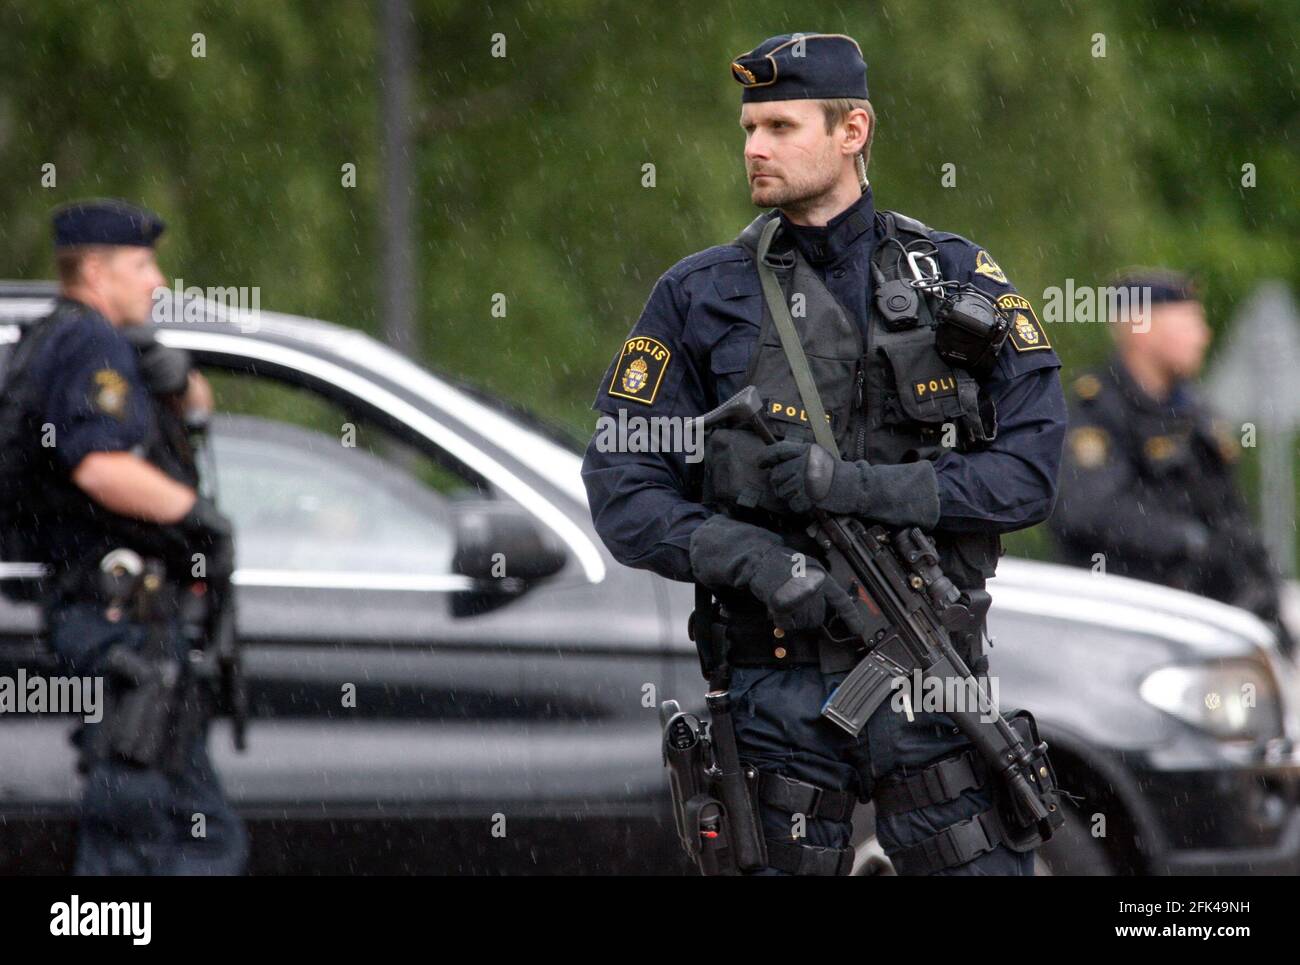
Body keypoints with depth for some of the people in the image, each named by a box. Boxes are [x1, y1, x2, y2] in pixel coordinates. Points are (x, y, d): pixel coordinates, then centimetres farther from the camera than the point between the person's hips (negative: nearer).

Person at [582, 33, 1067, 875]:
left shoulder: (958, 279, 4)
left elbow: (1031, 470, -4)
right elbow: (622, 490, -1)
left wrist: (864, 486, -17)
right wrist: (753, 559, -18)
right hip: (776, 690, 0)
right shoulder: (701, 297, 3)